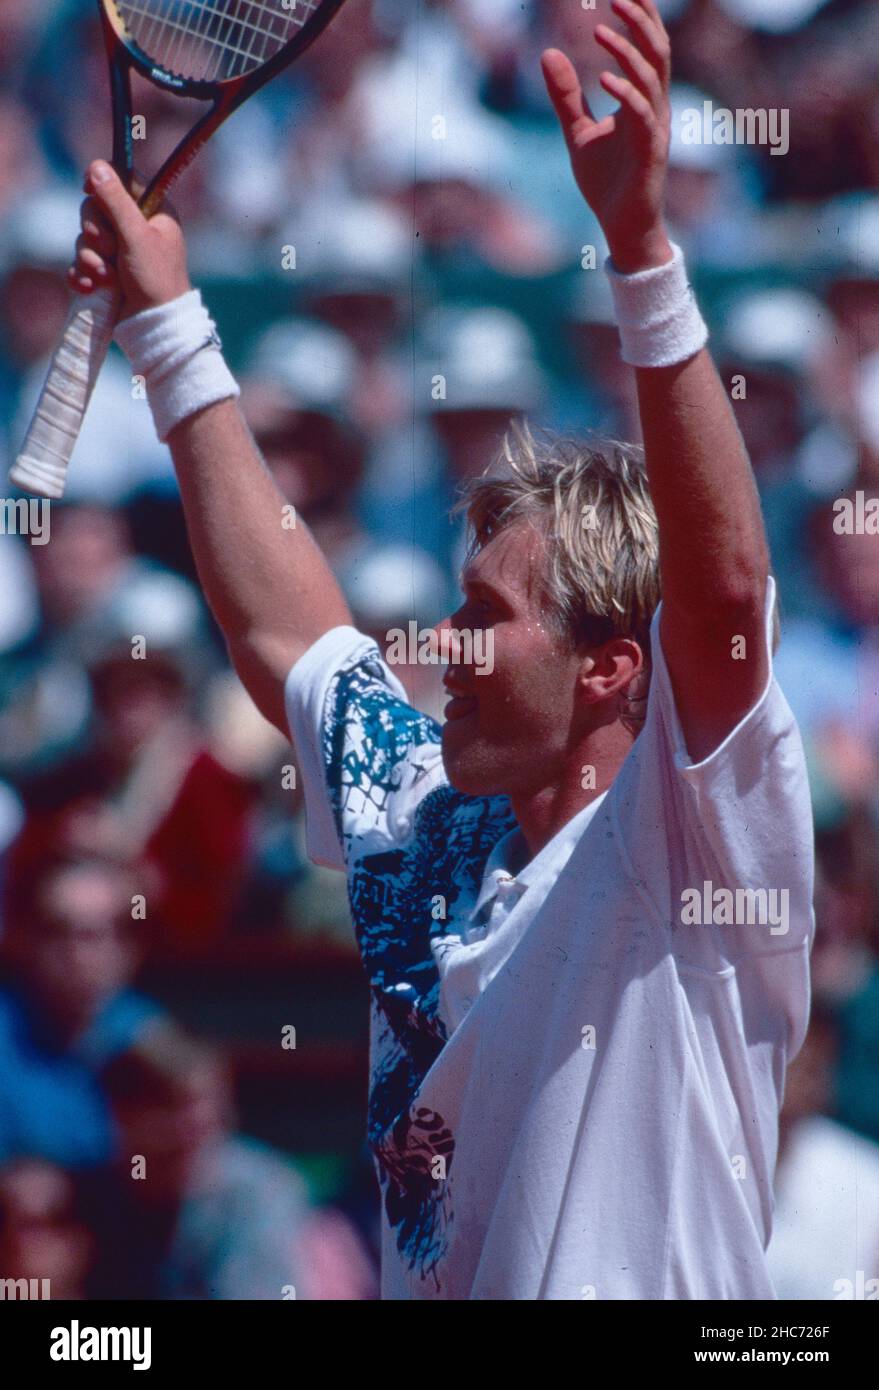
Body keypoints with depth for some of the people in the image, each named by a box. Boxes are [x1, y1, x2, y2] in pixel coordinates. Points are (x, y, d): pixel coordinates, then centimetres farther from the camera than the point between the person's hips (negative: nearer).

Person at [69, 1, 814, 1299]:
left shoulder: (687, 839, -9)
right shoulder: (426, 827, 12)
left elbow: (724, 585, -25)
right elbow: (276, 621, 24)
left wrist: (641, 244, -33)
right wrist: (167, 317, 28)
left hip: (656, 1284, -7)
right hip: (423, 1289, 7)